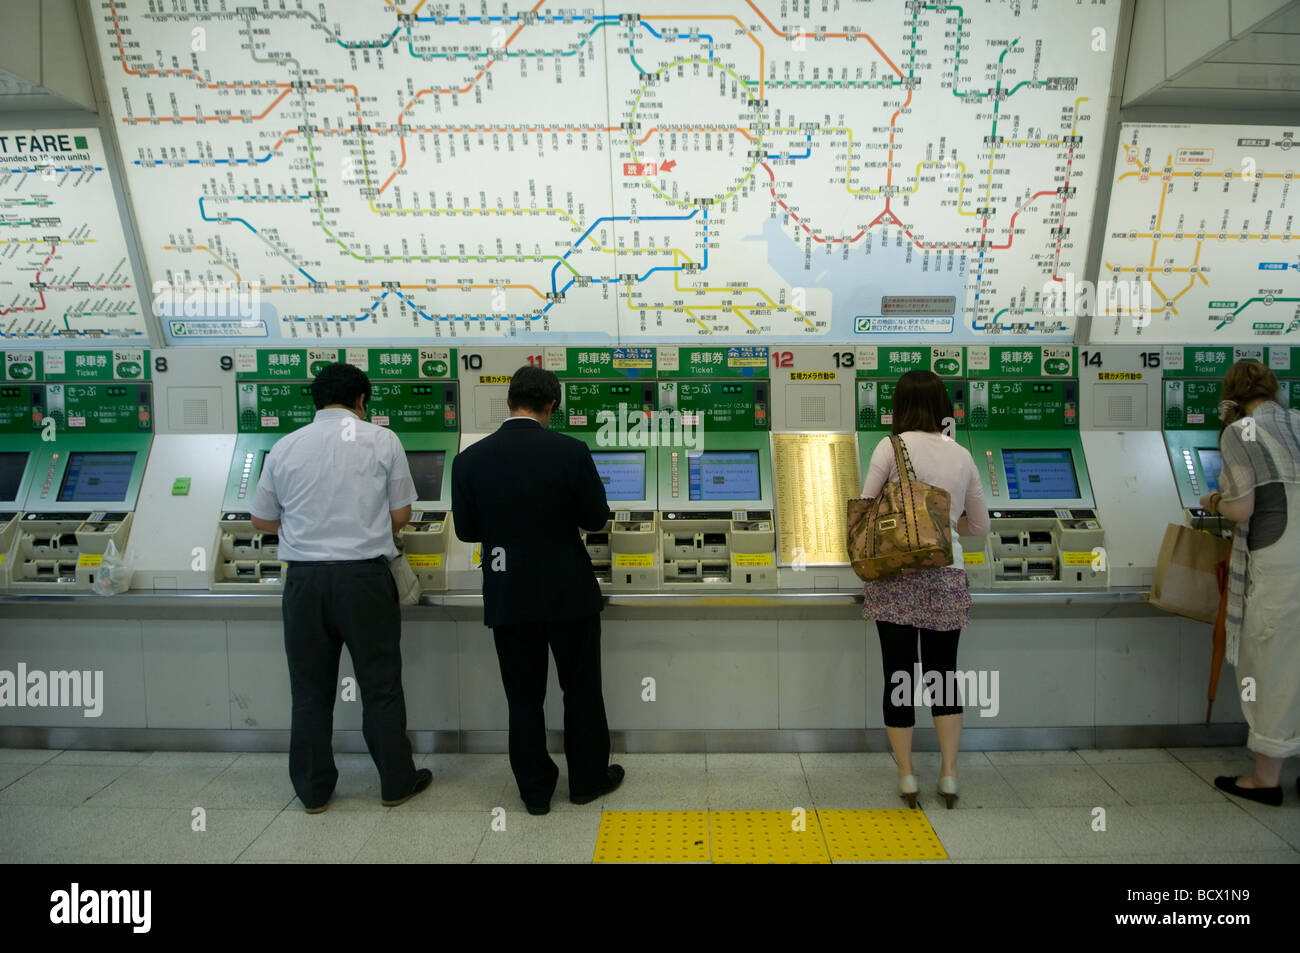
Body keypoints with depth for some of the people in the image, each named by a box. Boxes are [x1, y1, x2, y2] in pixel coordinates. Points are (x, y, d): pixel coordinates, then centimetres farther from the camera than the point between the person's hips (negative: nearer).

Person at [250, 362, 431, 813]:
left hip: (305, 577, 2)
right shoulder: (382, 441, -3)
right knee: (380, 685, 10)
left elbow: (262, 519, 10)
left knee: (310, 690, 14)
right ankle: (396, 781, 22)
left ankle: (313, 790, 25)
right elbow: (400, 515, 1)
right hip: (364, 576, -2)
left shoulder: (285, 448, 3)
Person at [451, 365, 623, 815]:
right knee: (582, 690, 16)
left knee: (524, 698, 14)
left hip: (508, 597, 2)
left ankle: (535, 790, 26)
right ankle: (588, 779, 30)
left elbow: (466, 530, 1)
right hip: (569, 593, -1)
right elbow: (596, 518, -5)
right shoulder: (570, 452, -13)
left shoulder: (470, 459, -7)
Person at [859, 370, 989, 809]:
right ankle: (949, 773, 18)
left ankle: (906, 775, 16)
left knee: (899, 674, 6)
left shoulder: (891, 447, -5)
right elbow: (980, 524, 16)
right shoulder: (961, 455, 7)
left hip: (897, 575, -3)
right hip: (947, 575, 3)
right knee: (944, 672, 15)